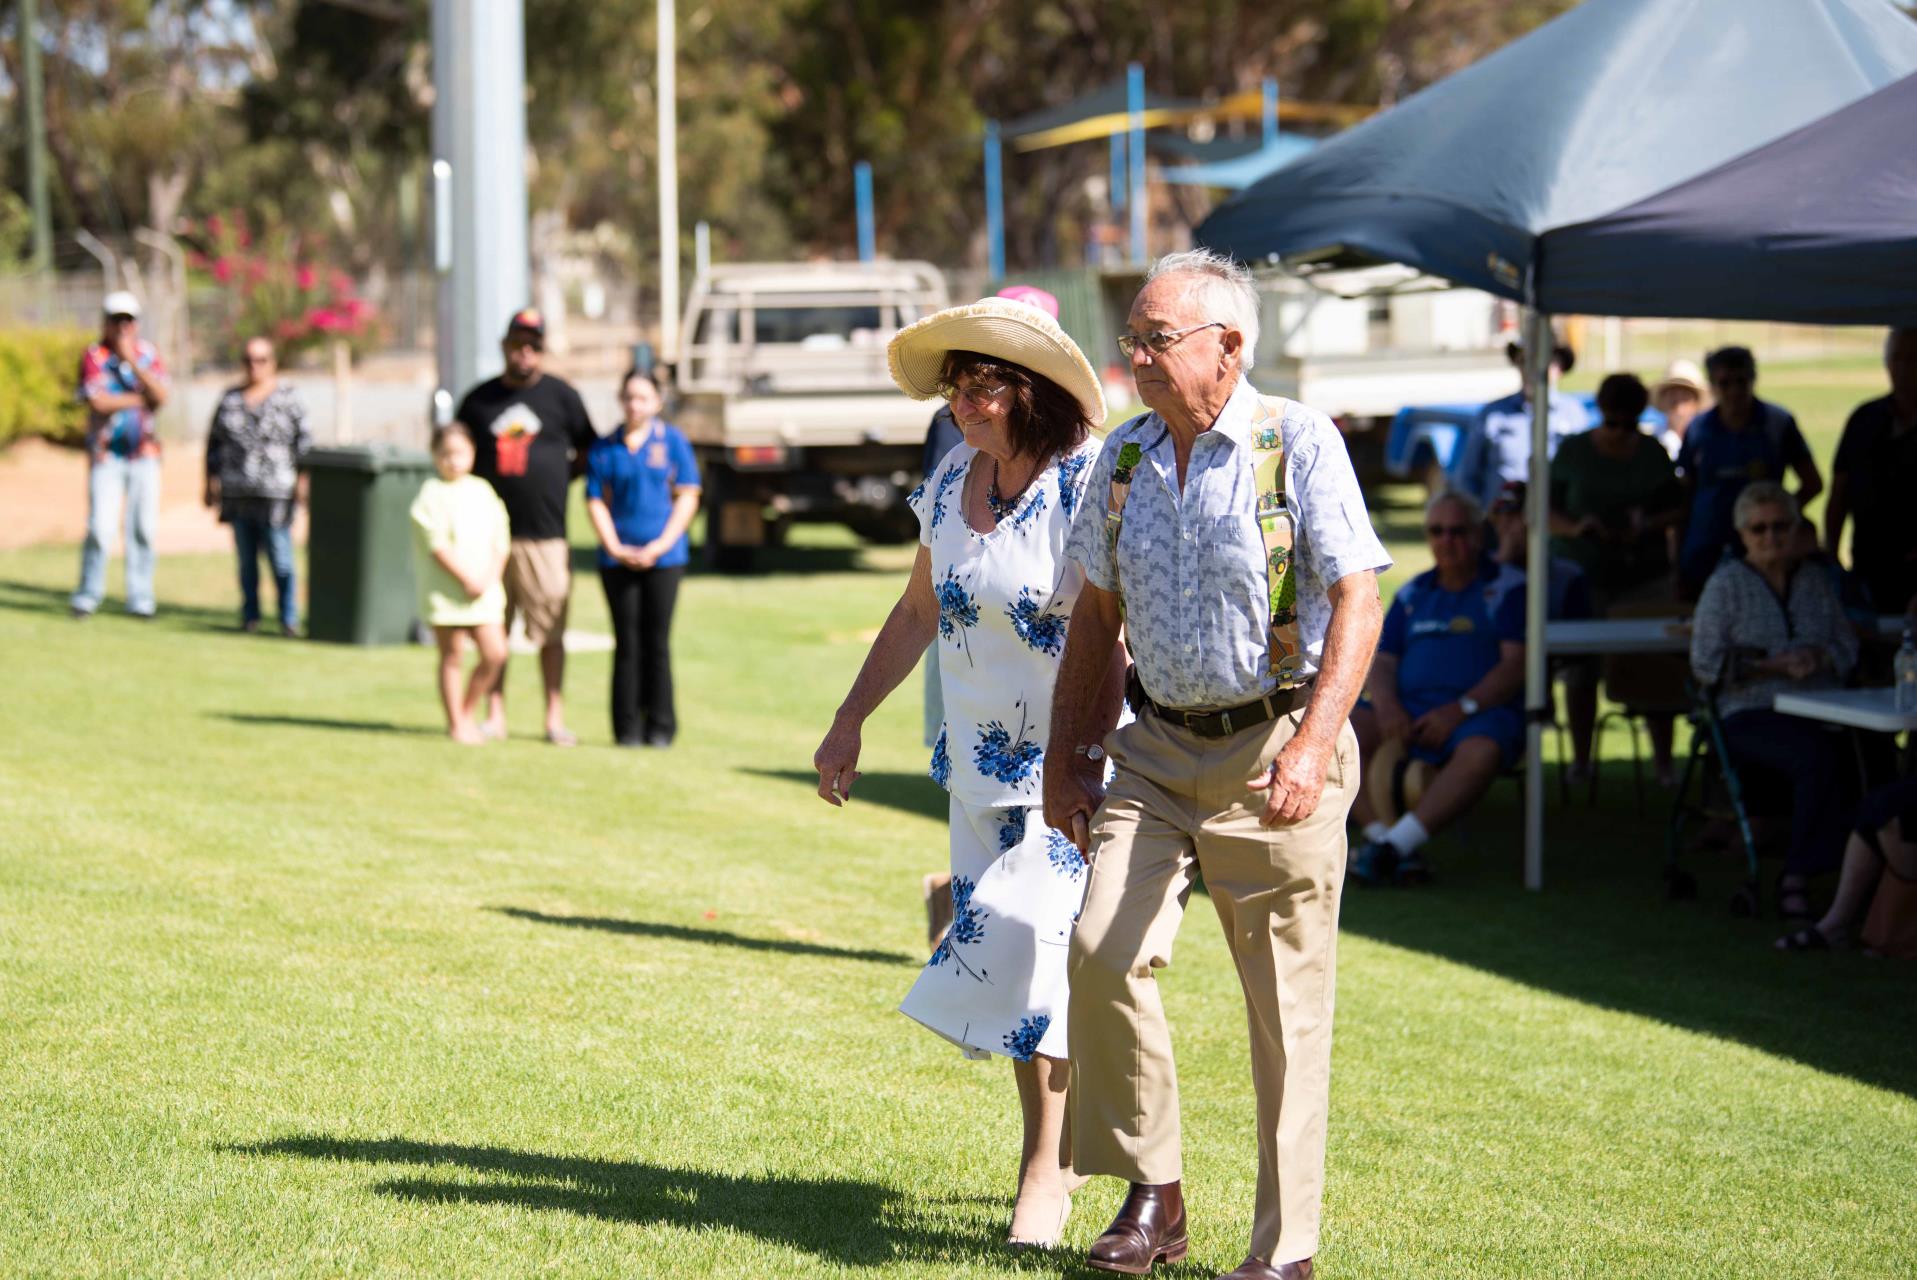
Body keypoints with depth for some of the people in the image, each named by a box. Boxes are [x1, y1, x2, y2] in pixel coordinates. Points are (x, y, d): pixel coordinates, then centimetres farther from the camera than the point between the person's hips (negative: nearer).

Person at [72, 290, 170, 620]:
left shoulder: (148, 354, 8)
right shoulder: (93, 356, -2)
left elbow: (160, 395, -7)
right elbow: (98, 402, -15)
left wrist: (131, 360, -13)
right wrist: (141, 399, -7)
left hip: (144, 454, 3)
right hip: (106, 454, -3)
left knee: (143, 528, 1)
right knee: (100, 528, -10)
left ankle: (140, 598, 8)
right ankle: (88, 595, 2)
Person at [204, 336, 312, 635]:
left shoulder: (288, 398, 3)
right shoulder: (230, 399, 14)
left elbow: (305, 442, -1)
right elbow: (214, 442, 18)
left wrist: (303, 480, -10)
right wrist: (211, 482, 12)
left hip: (274, 494, -4)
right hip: (237, 494, 4)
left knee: (280, 557, -9)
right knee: (245, 557, 6)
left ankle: (289, 619, -7)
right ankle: (250, 616, 12)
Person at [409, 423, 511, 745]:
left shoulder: (483, 491, 10)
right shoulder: (432, 494, -4)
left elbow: (501, 542, 9)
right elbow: (437, 545, -11)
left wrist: (489, 579, -6)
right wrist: (467, 579, -16)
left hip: (484, 592, 4)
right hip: (445, 593, -4)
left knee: (495, 654, -2)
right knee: (452, 657, 2)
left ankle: (468, 714, 15)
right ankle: (455, 723, 11)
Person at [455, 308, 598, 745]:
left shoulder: (561, 395, 7)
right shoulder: (479, 400, 10)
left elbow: (590, 453, 14)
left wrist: (556, 478, 2)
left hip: (545, 533, -1)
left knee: (550, 631, -1)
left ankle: (555, 717, 4)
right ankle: (494, 714, 10)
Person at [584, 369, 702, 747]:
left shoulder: (672, 441, 3)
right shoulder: (605, 449, 7)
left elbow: (687, 497, 1)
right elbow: (596, 503, 6)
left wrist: (661, 545, -8)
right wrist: (615, 548, -7)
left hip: (664, 557, -1)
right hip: (617, 557, 1)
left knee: (657, 643, 1)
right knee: (627, 645, 1)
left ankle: (660, 726, 7)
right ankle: (627, 728, 5)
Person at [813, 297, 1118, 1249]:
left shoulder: (1091, 485, -16)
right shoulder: (953, 482, 6)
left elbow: (1110, 644, -19)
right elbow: (917, 614, 18)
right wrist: (850, 723, 18)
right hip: (980, 765, 6)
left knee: (1036, 947, -10)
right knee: (1010, 954, 8)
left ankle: (1047, 1170, 4)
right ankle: (1065, 1141, 23)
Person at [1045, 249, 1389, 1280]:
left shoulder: (1298, 443, -8)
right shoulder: (1123, 459, 8)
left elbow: (1357, 601, -14)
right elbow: (1096, 615, 18)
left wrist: (1313, 745, -24)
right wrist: (1064, 754, 14)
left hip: (1274, 750, -4)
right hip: (1160, 750, 5)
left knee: (1287, 1005, 0)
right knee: (1102, 949, -14)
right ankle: (1152, 1193, 3)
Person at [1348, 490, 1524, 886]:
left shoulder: (1507, 587, 7)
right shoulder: (1411, 595, 22)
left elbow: (1516, 665, -4)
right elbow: (1380, 663, 16)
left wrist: (1460, 709, -16)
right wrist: (1386, 704, -8)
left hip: (1481, 713, -4)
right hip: (1407, 712, 4)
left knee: (1481, 752, -40)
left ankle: (1393, 845, -46)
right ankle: (1384, 837, -36)